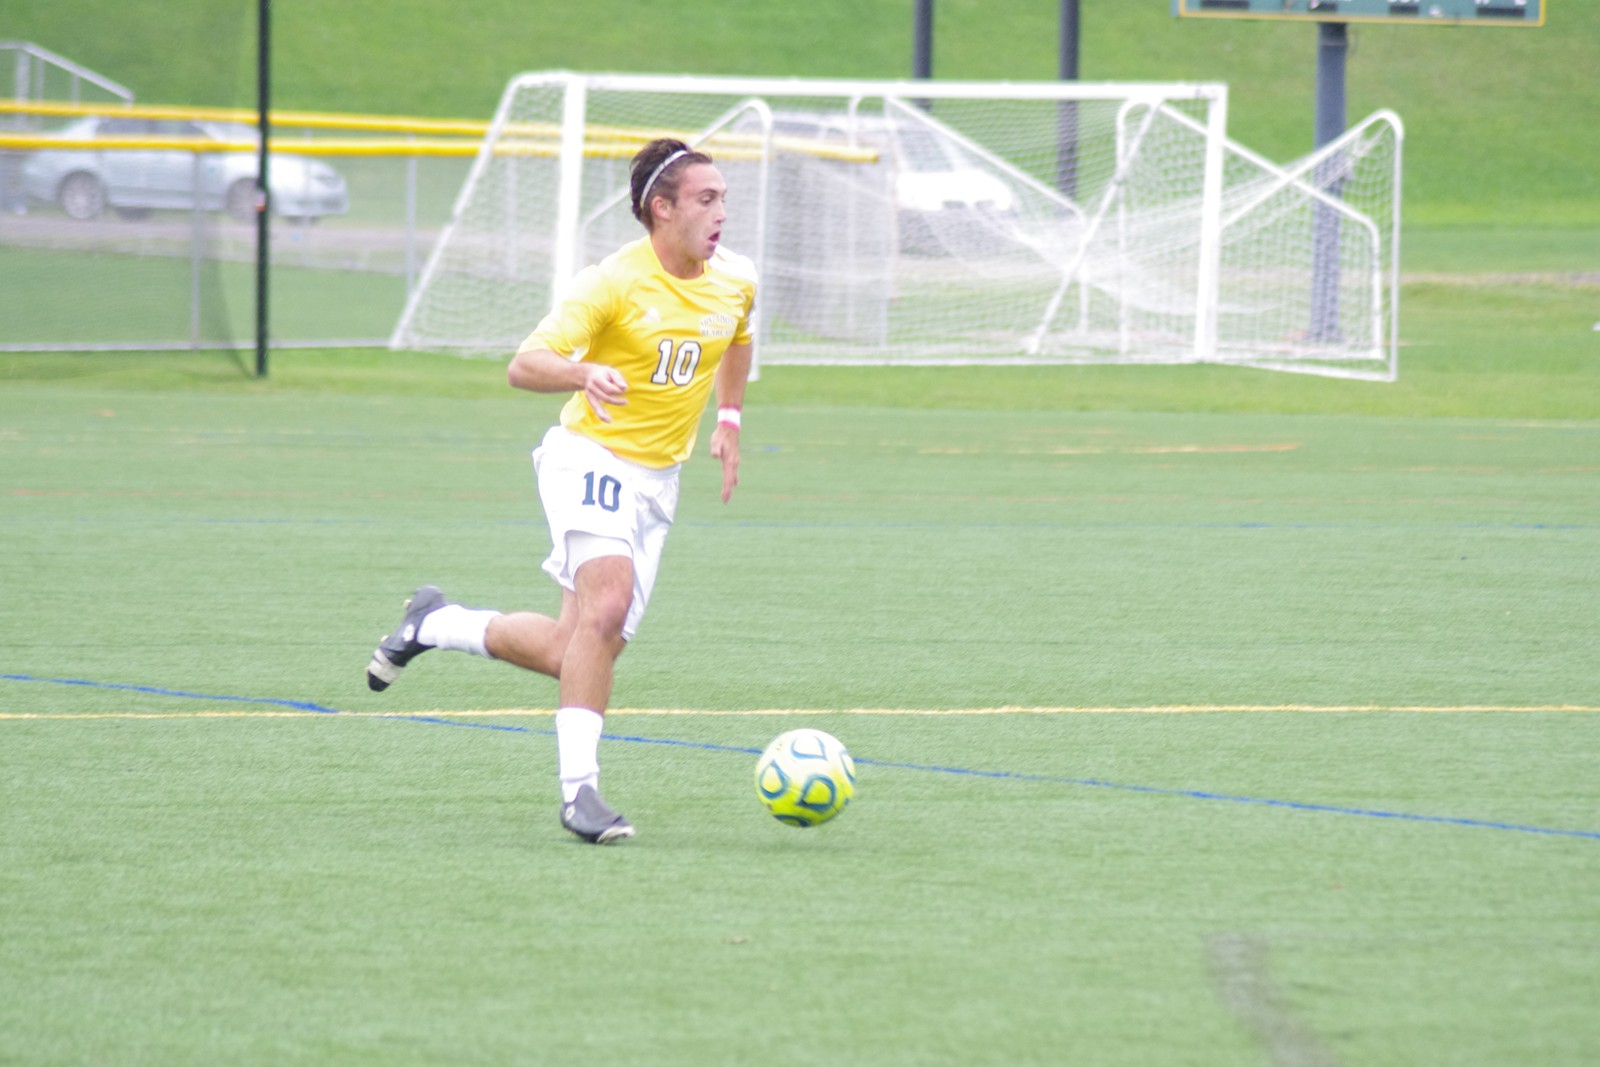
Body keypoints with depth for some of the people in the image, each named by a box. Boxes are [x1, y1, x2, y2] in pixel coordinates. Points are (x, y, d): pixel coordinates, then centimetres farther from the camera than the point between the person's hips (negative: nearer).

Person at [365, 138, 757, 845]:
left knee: (572, 655, 3)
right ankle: (579, 788, -26)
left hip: (658, 481, 6)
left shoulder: (735, 282, 3)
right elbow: (523, 366, -22)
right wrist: (583, 373, -41)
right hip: (591, 459, -6)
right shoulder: (614, 283, -16)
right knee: (608, 603, -30)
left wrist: (729, 420, 22)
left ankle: (433, 625, 27)